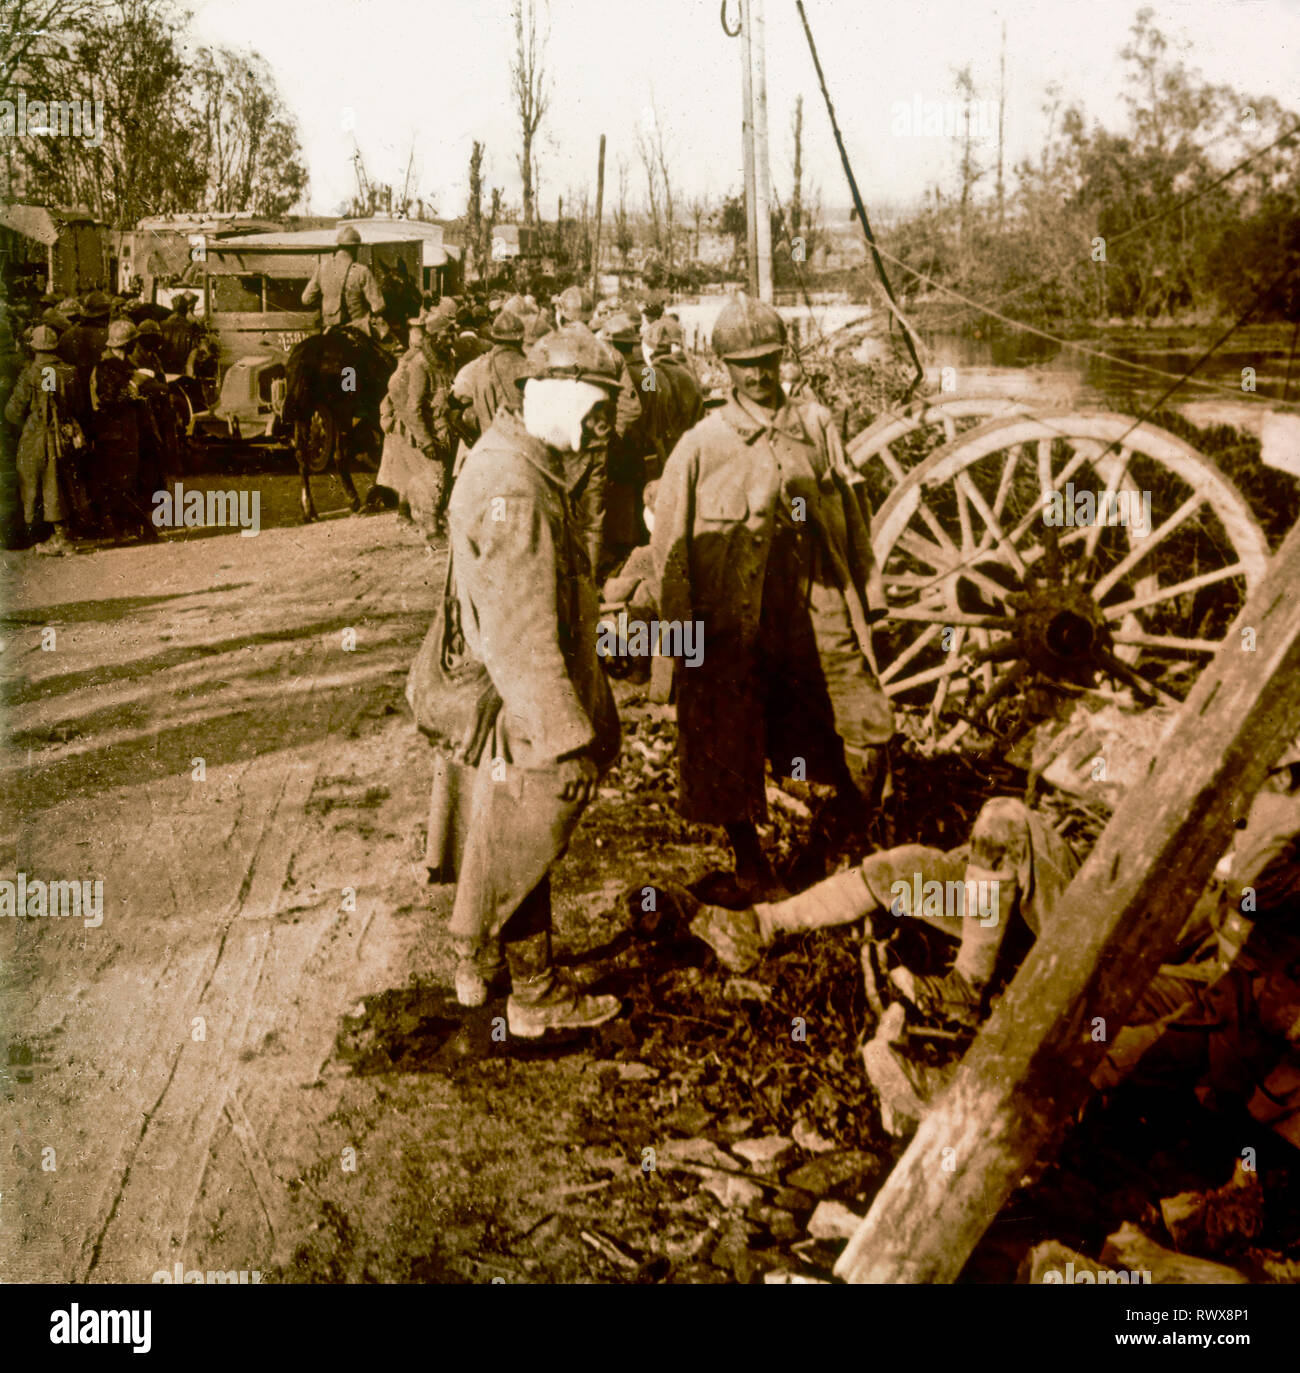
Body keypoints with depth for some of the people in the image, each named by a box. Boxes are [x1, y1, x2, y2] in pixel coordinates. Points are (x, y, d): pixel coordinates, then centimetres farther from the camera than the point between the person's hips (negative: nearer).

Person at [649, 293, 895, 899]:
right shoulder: (702, 444, -3)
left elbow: (849, 510, 12)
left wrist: (867, 587, 11)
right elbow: (669, 539, -1)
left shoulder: (817, 425, 6)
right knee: (730, 743, 6)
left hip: (819, 610, 3)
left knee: (866, 728, 4)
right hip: (734, 621, -2)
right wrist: (682, 625, -4)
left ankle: (844, 836, 29)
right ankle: (747, 855, 29)